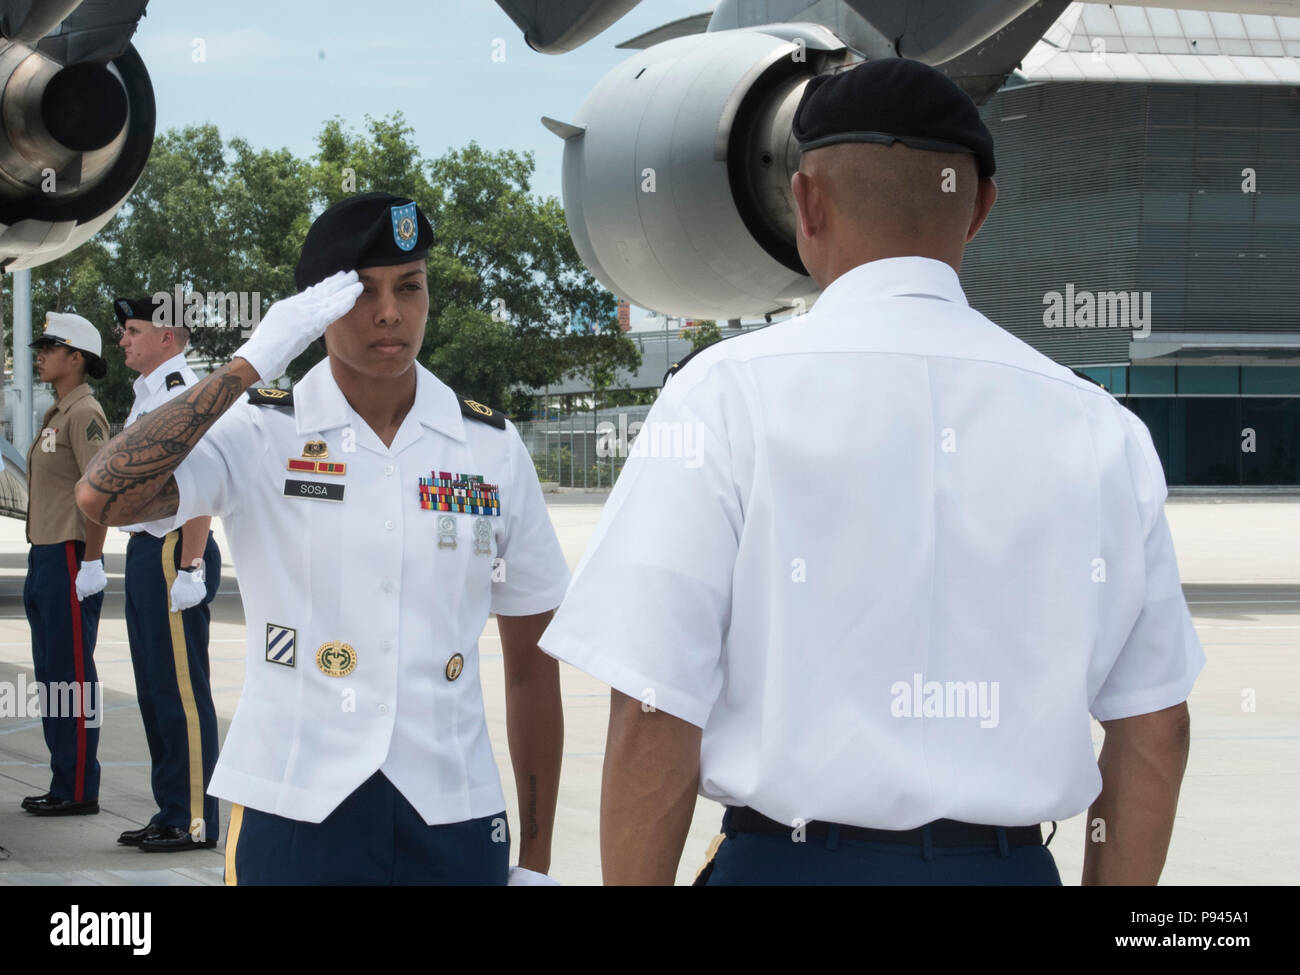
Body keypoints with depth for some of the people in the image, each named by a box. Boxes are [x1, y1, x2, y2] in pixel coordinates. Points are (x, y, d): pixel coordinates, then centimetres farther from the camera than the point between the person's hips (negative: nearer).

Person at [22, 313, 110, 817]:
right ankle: (64, 784, 19)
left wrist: (91, 563, -21)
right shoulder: (55, 415, 17)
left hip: (70, 562, -10)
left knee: (72, 676, -6)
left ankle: (78, 791, -1)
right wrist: (40, 559, 19)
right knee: (51, 675, 13)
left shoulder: (84, 414, -13)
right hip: (44, 558, 10)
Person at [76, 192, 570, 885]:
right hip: (293, 818, -2)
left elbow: (531, 669, 7)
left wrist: (535, 861, 6)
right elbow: (103, 497, -21)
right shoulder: (260, 435, -3)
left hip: (452, 822, 2)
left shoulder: (492, 449, 3)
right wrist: (250, 364, -18)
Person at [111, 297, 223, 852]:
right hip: (144, 552, 11)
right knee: (154, 689, 14)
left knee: (181, 690, -6)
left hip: (171, 553, -11)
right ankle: (171, 812, 22)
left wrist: (190, 568, -24)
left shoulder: (182, 395, -14)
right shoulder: (149, 395, 17)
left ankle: (195, 821, -1)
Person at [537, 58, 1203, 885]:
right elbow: (1153, 729, 7)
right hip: (1011, 864, 3)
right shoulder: (1102, 430, 2)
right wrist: (1113, 881, 18)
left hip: (794, 858, -3)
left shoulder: (729, 397, -7)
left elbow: (651, 720, -10)